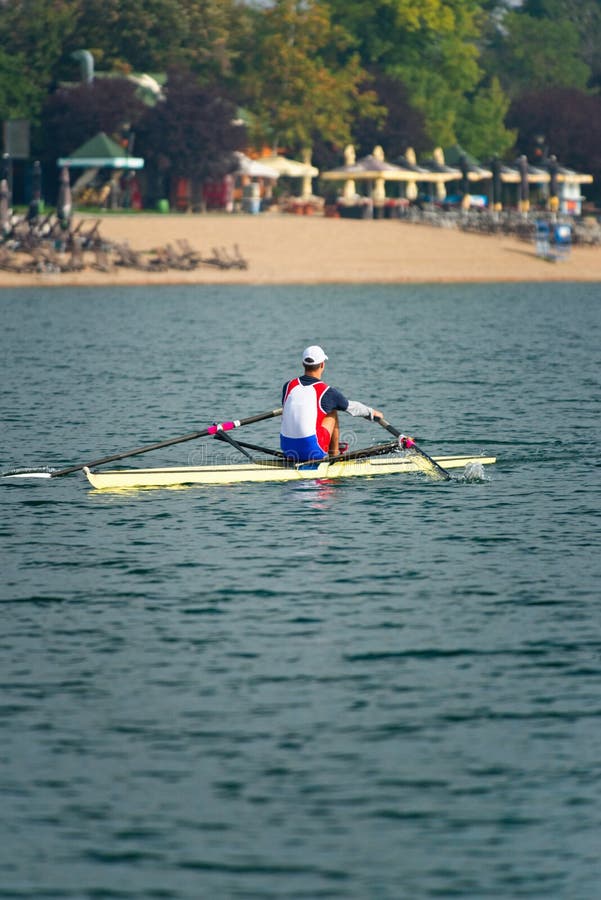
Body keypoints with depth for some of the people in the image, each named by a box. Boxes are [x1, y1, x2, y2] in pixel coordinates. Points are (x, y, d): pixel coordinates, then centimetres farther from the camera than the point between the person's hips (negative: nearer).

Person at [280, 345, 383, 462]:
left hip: (287, 451, 4)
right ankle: (334, 455, 25)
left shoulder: (288, 386, 6)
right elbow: (352, 407, 14)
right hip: (311, 451, -4)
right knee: (332, 413, 17)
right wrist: (372, 412, 36)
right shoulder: (327, 392, -4)